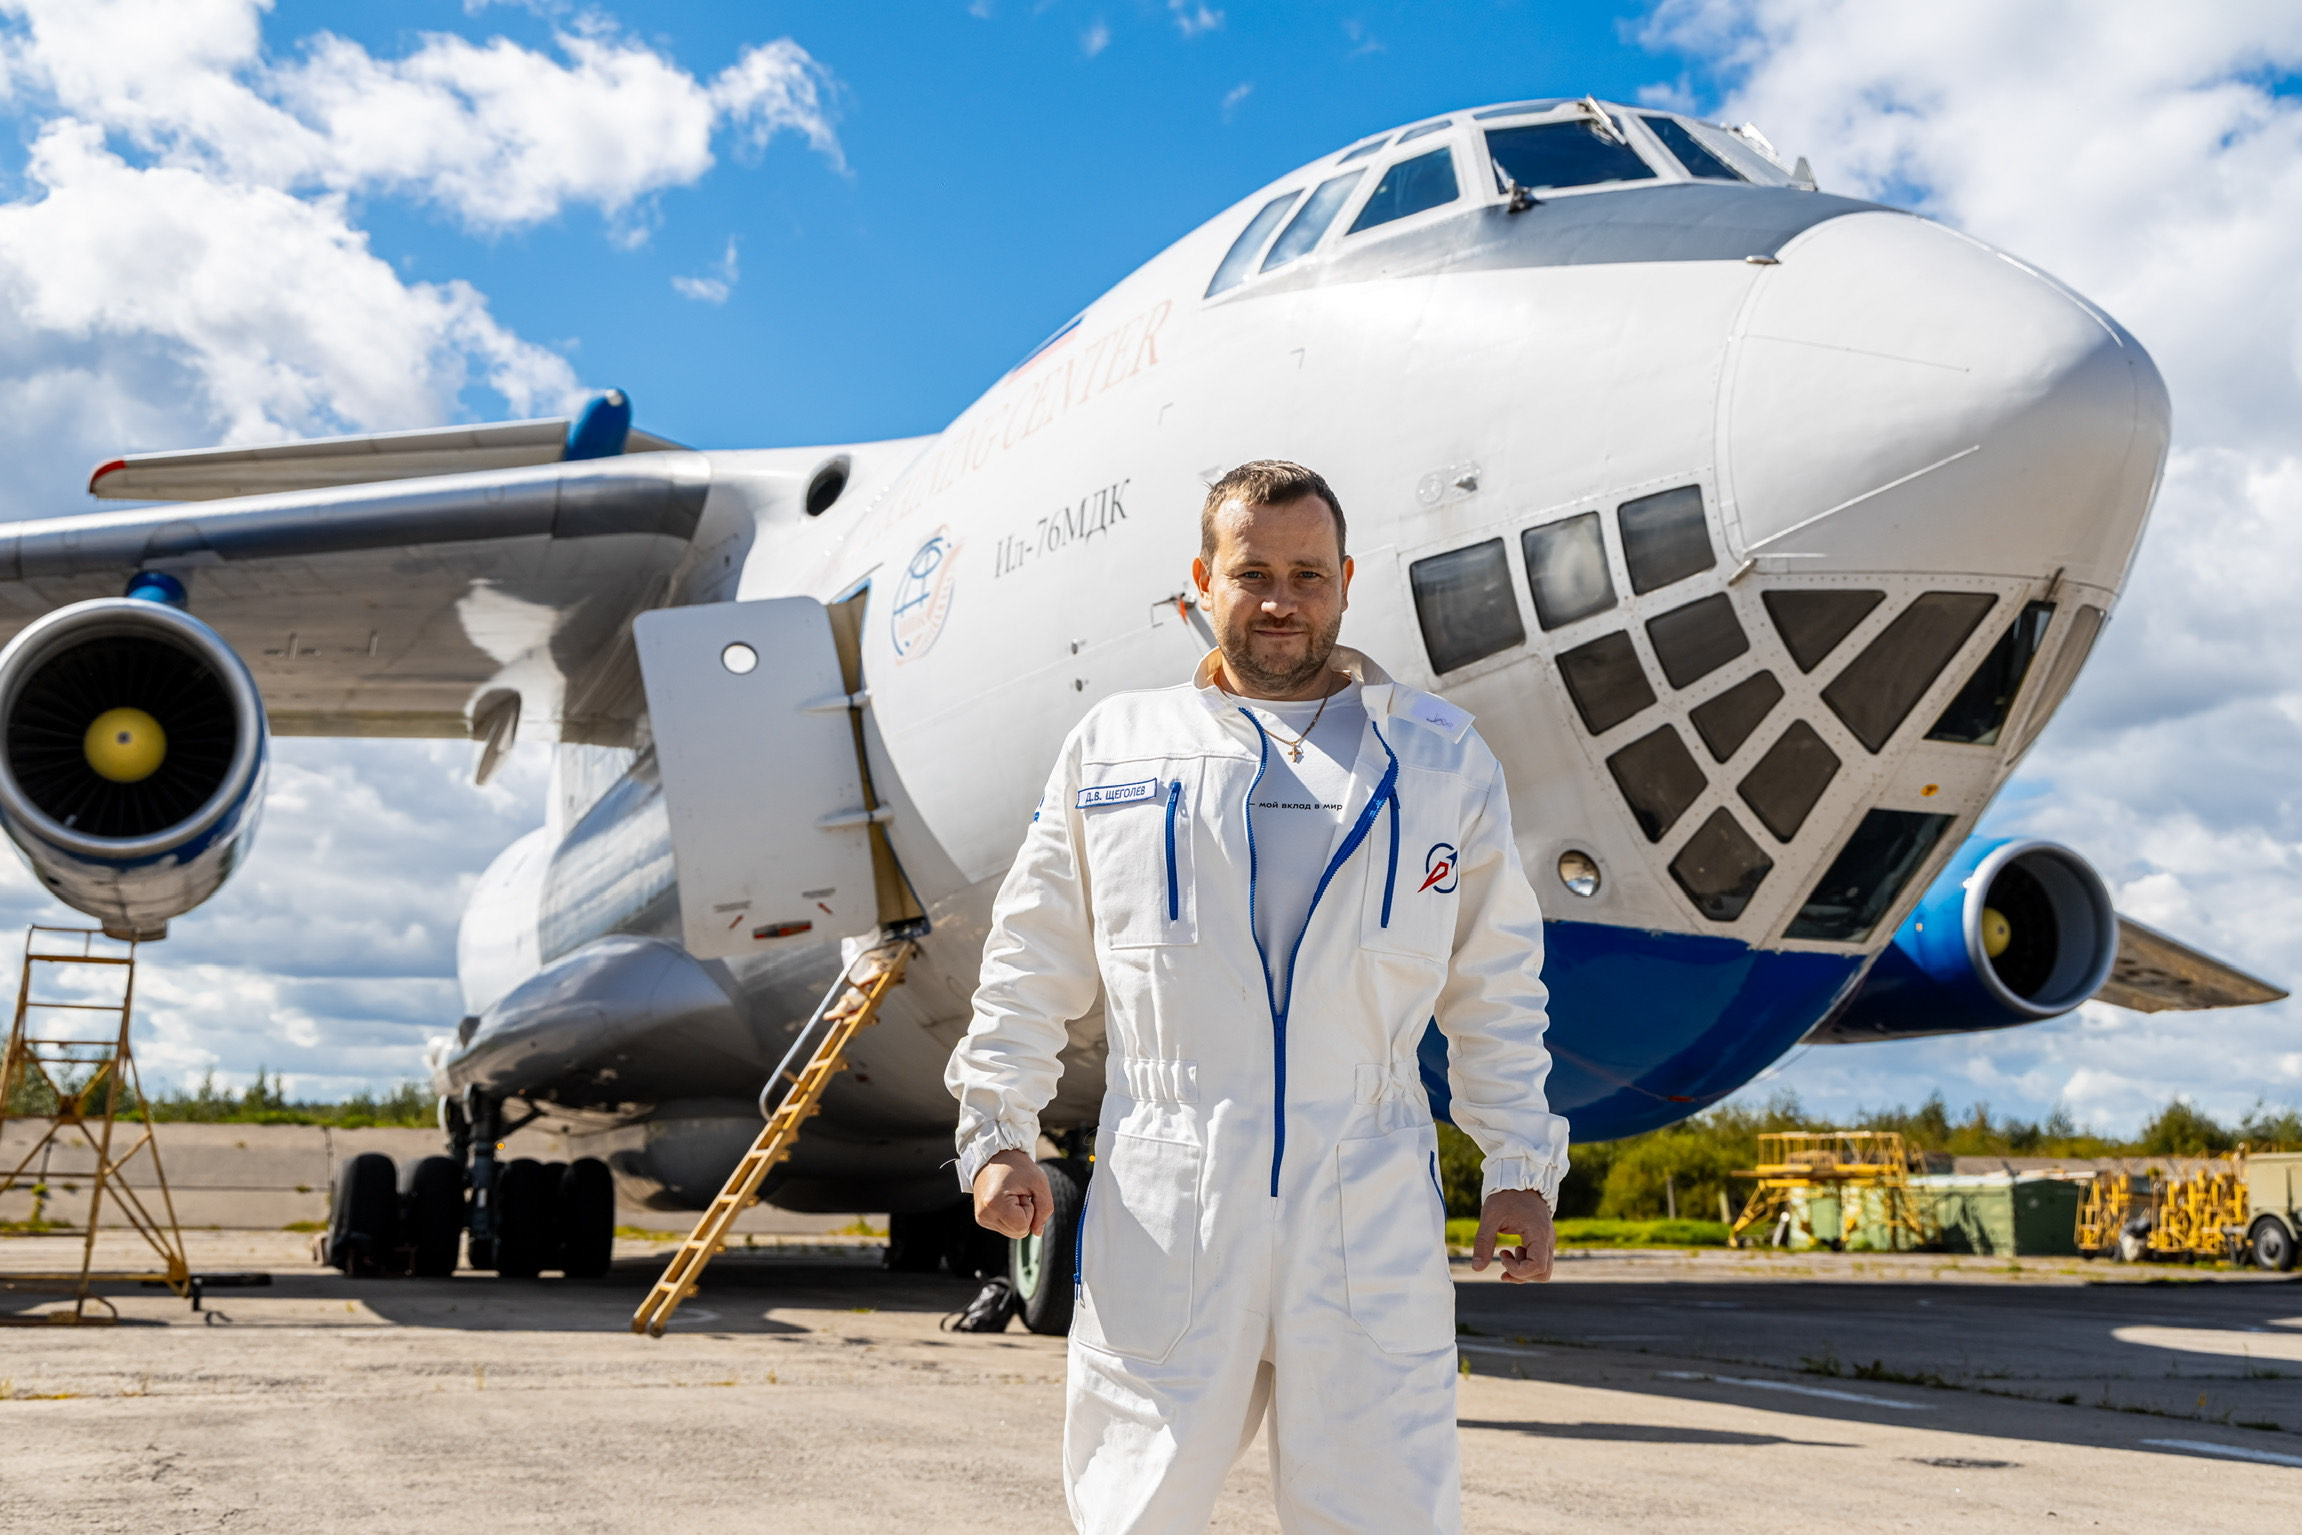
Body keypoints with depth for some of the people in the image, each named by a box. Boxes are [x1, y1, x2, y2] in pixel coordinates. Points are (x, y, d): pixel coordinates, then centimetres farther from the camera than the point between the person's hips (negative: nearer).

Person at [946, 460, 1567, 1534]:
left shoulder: (1442, 758, 11)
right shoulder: (1113, 748, 10)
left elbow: (1495, 986, 12)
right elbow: (1034, 965, 13)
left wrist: (1519, 1169, 8)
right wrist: (998, 1133, 5)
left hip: (1372, 1213, 0)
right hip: (1162, 1213, 0)